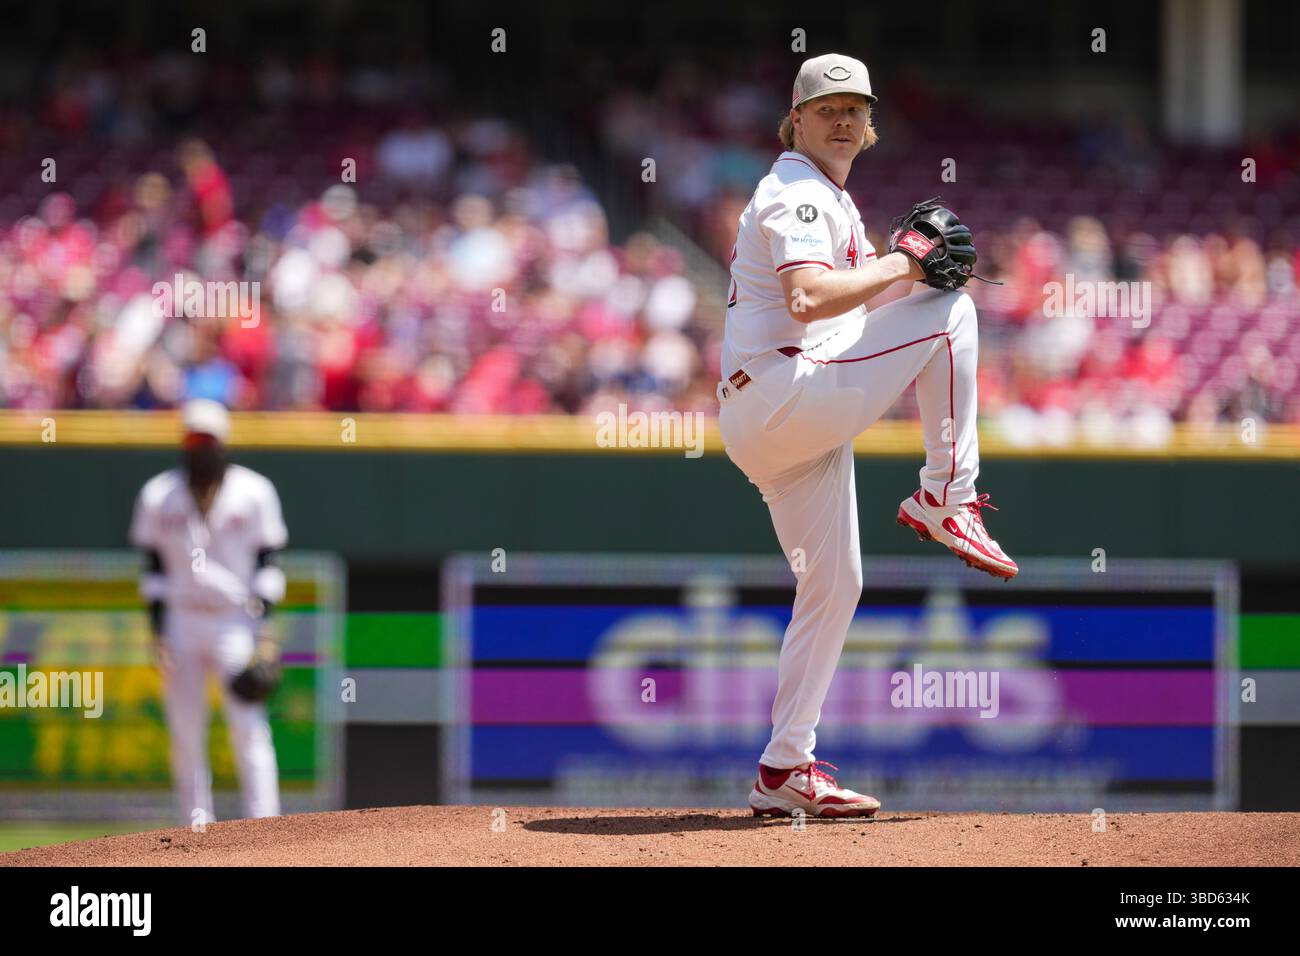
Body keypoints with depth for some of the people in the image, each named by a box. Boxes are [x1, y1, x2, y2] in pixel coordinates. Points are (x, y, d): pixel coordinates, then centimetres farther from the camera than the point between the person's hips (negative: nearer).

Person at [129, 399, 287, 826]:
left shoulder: (254, 492, 1)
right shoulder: (159, 495, 5)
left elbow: (266, 562, 2)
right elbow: (154, 567, 7)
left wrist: (264, 627, -7)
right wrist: (158, 631, -1)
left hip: (236, 619, -2)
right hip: (180, 620, 2)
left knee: (250, 731, -11)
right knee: (185, 734, 2)